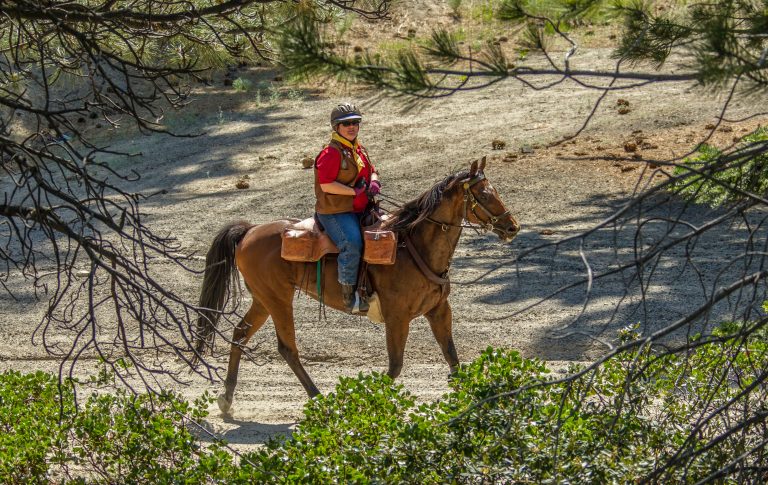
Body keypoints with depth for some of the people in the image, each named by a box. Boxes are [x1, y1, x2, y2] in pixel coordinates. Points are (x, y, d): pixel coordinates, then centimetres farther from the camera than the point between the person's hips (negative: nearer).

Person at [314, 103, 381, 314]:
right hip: (335, 212, -9)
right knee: (352, 245, -31)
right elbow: (327, 185, -21)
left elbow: (372, 171, 25)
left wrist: (374, 183, 0)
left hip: (360, 210, 9)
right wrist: (355, 191, -22)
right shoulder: (331, 153, -13)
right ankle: (349, 296, -23)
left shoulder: (359, 150, 15)